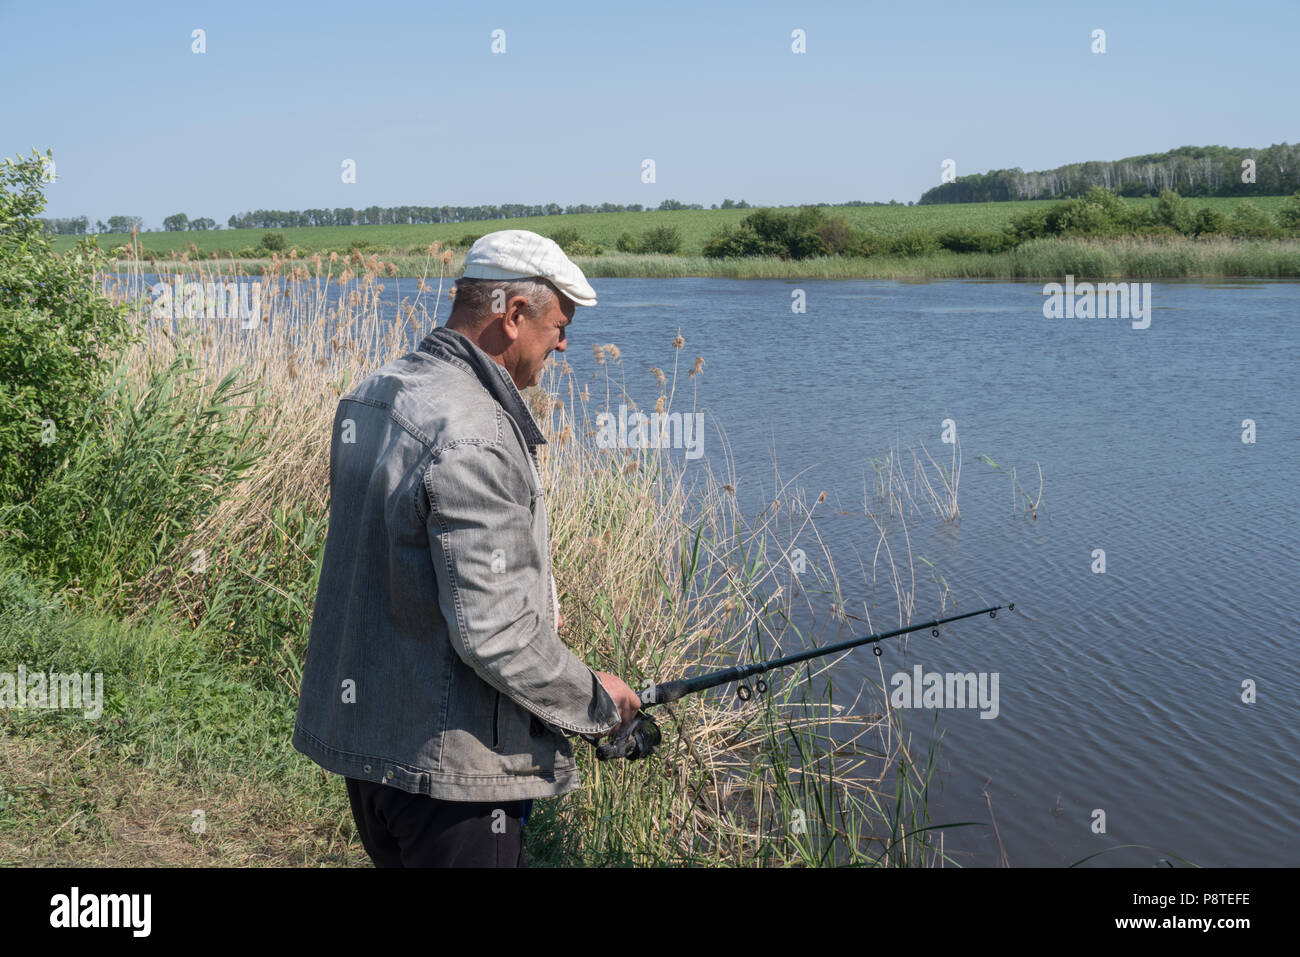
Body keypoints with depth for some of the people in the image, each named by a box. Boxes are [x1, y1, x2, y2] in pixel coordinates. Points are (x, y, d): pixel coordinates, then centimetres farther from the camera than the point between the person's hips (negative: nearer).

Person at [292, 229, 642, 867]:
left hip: (360, 733, 9)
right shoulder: (472, 440, -24)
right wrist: (593, 700, -10)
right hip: (443, 760, -9)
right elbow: (493, 635, -25)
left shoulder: (369, 397, 7)